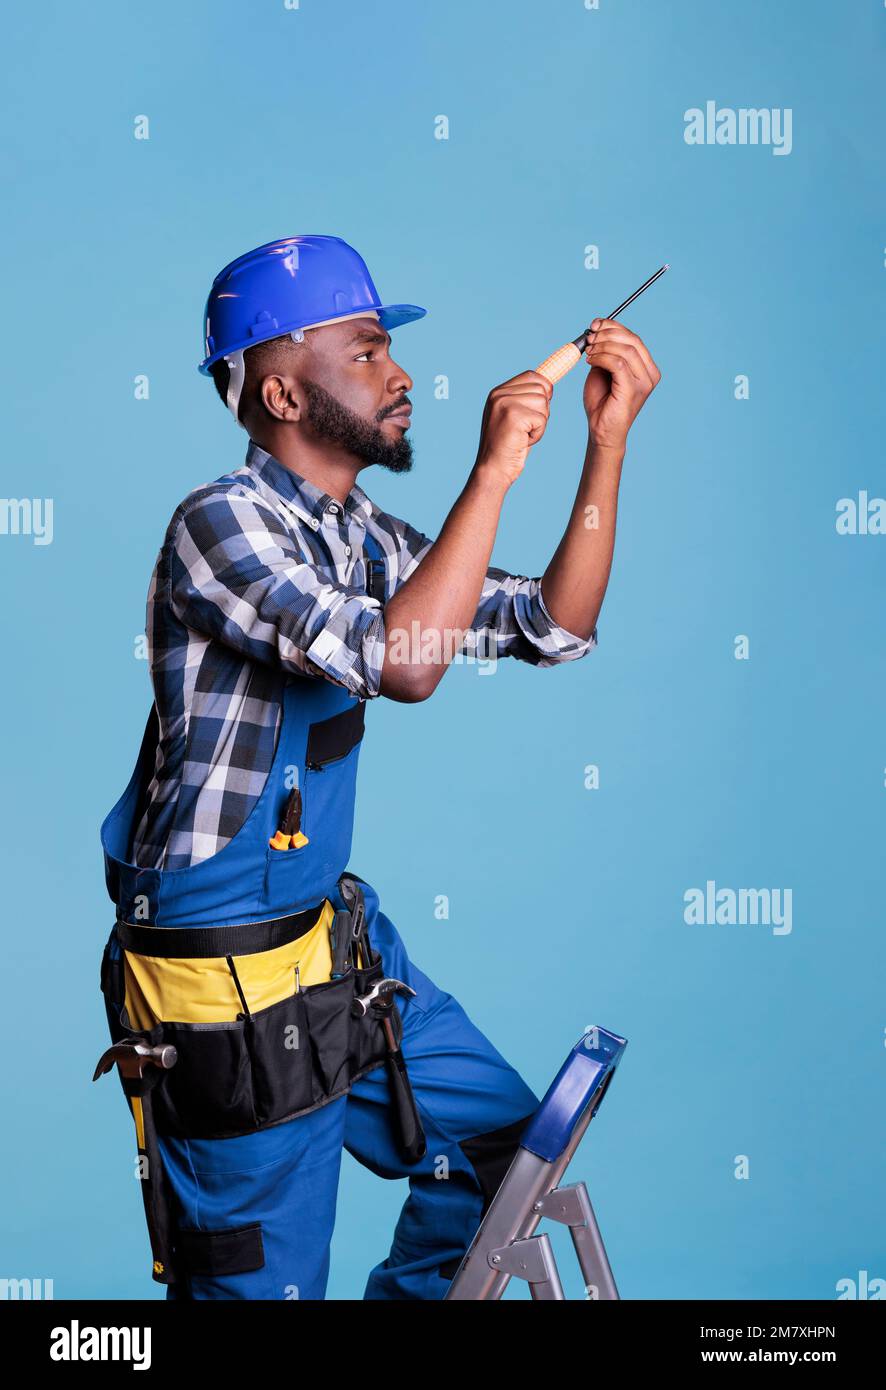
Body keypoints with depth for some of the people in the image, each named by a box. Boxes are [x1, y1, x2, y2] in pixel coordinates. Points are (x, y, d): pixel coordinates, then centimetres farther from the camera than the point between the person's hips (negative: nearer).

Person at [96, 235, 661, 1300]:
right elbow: (399, 662, -32)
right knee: (268, 1284, 6)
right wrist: (494, 470, -25)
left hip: (335, 937, 9)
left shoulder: (364, 536, 6)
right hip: (224, 983, -8)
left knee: (505, 1144, 19)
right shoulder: (222, 521, -19)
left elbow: (552, 628, 8)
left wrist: (608, 439, 1)